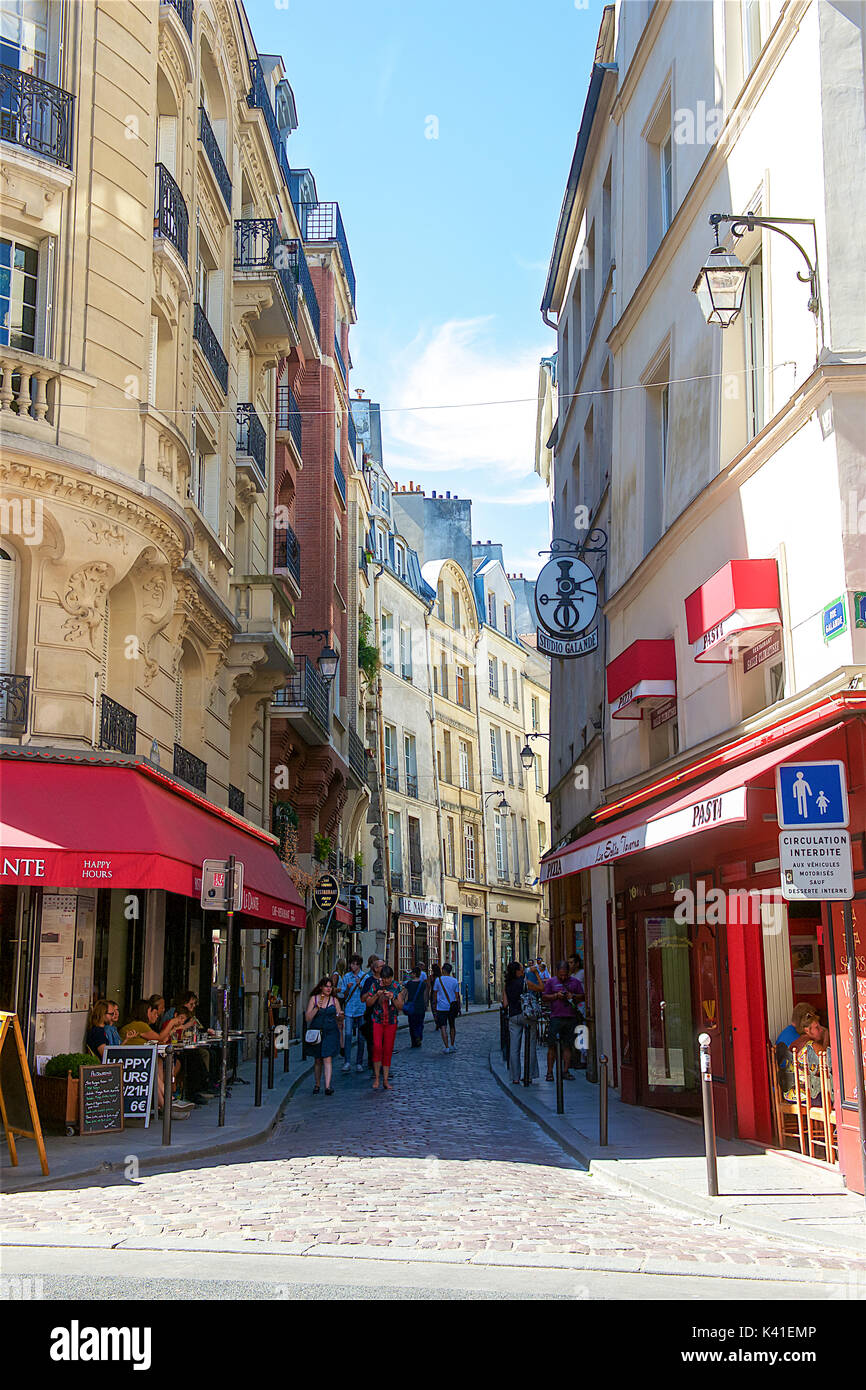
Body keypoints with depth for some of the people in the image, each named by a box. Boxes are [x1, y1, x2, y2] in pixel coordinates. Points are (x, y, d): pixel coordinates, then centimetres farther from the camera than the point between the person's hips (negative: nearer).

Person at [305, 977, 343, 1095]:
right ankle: (317, 1085, 26)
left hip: (331, 1033, 0)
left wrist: (340, 1016, -11)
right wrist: (317, 1008, -17)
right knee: (318, 1060, 10)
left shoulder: (334, 1000, 6)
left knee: (327, 1059, -12)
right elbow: (308, 1018, -5)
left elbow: (339, 1018, 12)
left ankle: (328, 1086, -18)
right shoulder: (313, 999, 1)